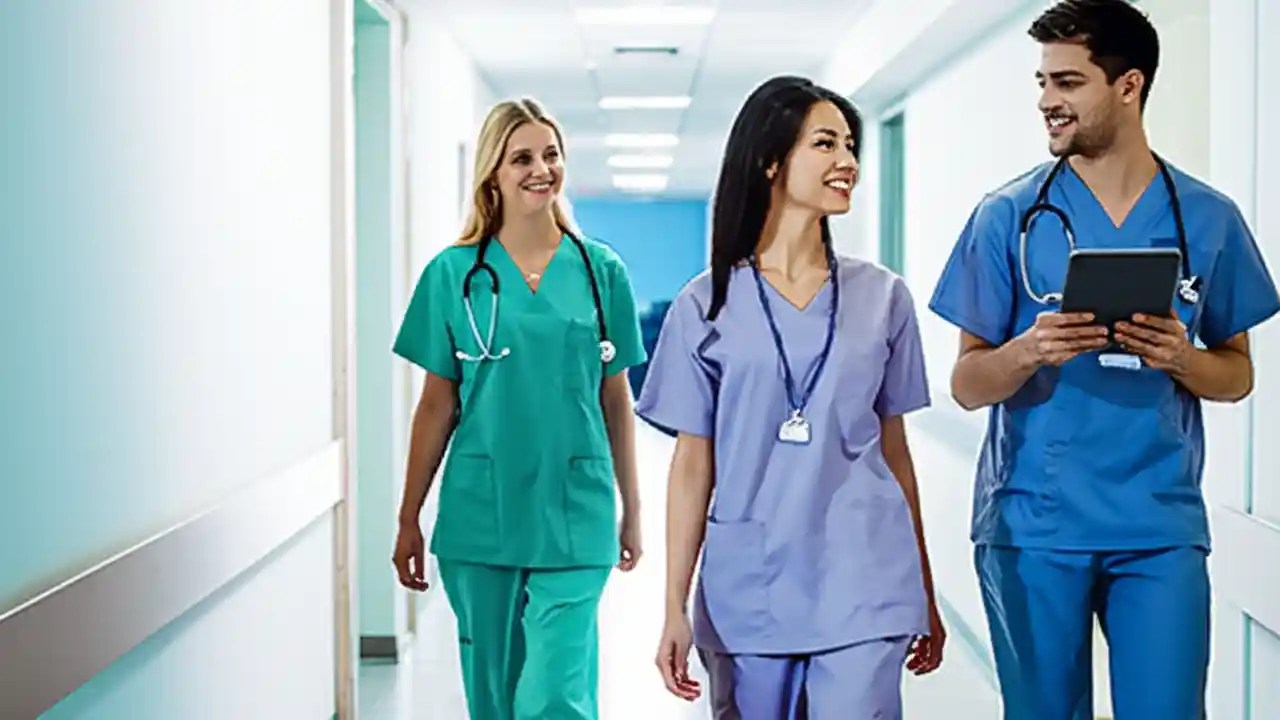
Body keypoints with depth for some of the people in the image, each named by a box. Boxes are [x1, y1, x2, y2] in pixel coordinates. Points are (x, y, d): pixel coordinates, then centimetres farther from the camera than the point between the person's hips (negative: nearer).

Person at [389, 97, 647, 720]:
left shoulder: (601, 271, 3)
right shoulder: (454, 273, 2)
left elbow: (616, 400, 9)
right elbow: (437, 405, 5)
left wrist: (632, 509, 12)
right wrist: (408, 519, 4)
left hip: (573, 517, -1)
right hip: (480, 516, 1)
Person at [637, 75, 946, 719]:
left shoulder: (883, 297, 6)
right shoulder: (707, 304, 2)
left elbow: (894, 449, 11)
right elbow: (693, 465, 4)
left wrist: (925, 594, 13)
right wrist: (675, 607, 1)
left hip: (863, 592, 0)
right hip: (747, 593, 0)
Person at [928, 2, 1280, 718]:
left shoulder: (1208, 218, 4)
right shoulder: (1009, 215, -1)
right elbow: (968, 384, 0)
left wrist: (1179, 358, -12)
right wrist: (1028, 350, -21)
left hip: (1161, 525, 1)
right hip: (1034, 525, 0)